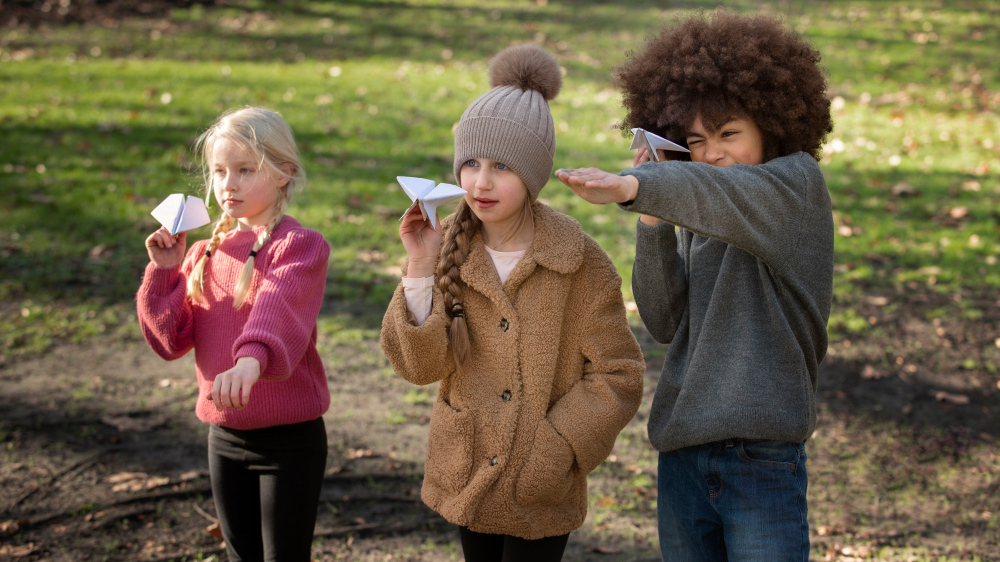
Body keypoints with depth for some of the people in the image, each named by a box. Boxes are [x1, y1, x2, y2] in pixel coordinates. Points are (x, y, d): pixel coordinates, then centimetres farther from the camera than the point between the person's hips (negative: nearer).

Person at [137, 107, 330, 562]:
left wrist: (251, 358, -52)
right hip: (225, 436, 6)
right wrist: (163, 270, -7)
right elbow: (171, 341, 4)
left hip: (289, 438, -6)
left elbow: (278, 308, -33)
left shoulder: (299, 246, -12)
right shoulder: (205, 252, 8)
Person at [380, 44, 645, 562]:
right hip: (465, 475, 3)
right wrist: (420, 269, -19)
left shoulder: (578, 261, -13)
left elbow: (618, 376, -8)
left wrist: (555, 450, -15)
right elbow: (420, 366, -9)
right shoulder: (449, 247, -5)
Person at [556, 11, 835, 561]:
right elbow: (666, 322, 7)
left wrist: (632, 186, -45)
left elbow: (720, 190, -26)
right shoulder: (696, 225, 14)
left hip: (760, 457, -6)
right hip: (681, 451, 6)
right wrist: (652, 223, -4)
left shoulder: (798, 182, -4)